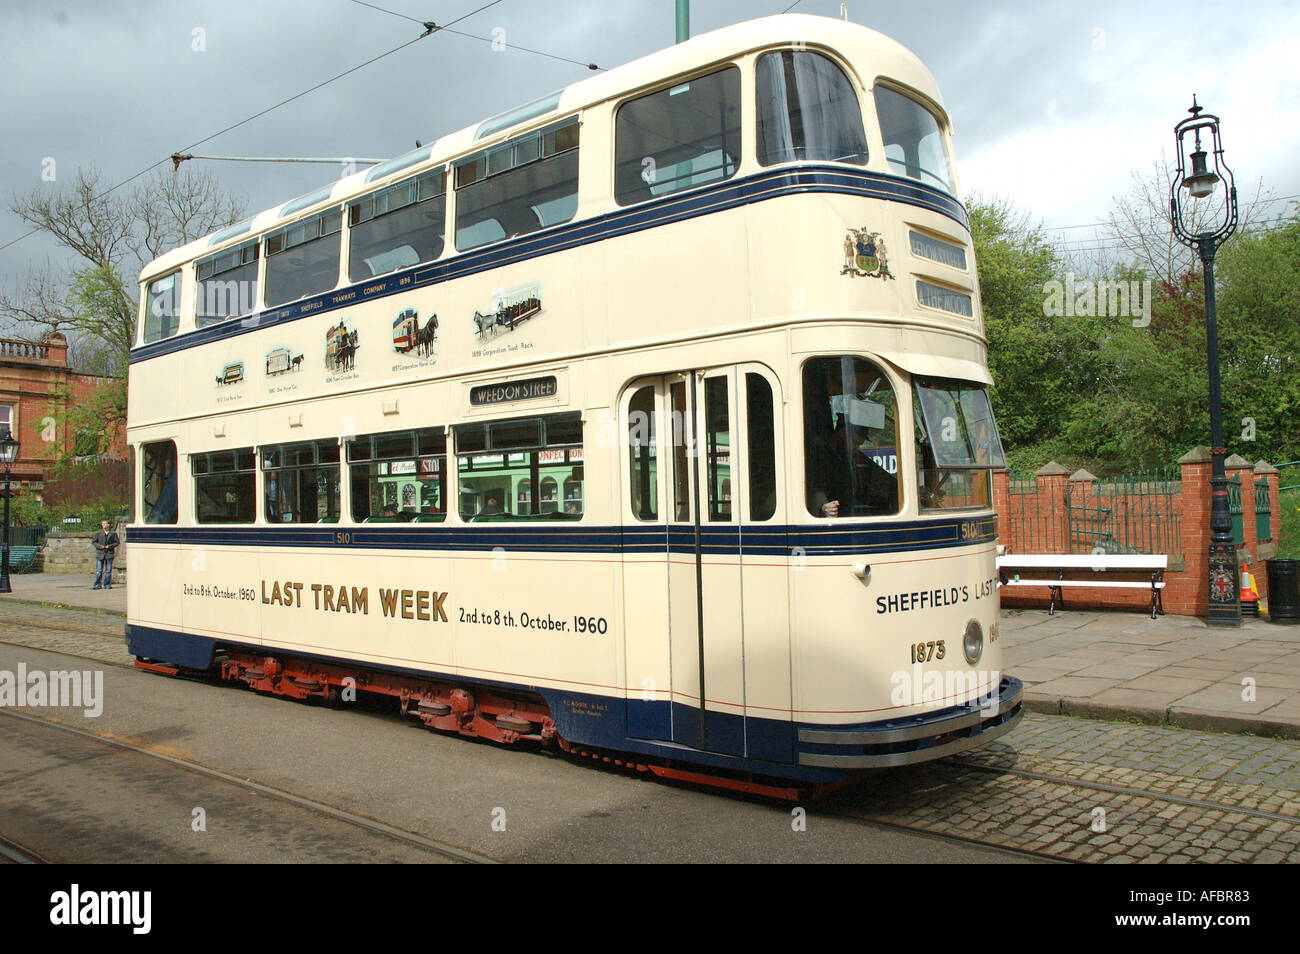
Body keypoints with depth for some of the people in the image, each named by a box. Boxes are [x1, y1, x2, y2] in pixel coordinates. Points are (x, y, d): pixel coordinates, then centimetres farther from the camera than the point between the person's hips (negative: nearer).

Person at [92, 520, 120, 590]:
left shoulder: (113, 533, 1)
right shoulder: (98, 533, 2)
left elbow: (117, 542, 4)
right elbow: (93, 541, 6)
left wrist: (110, 546, -11)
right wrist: (100, 546, -11)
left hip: (109, 554, 0)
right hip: (100, 554, 0)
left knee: (108, 571, 3)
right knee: (99, 571, -2)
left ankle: (107, 585, 10)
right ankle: (97, 585, 4)